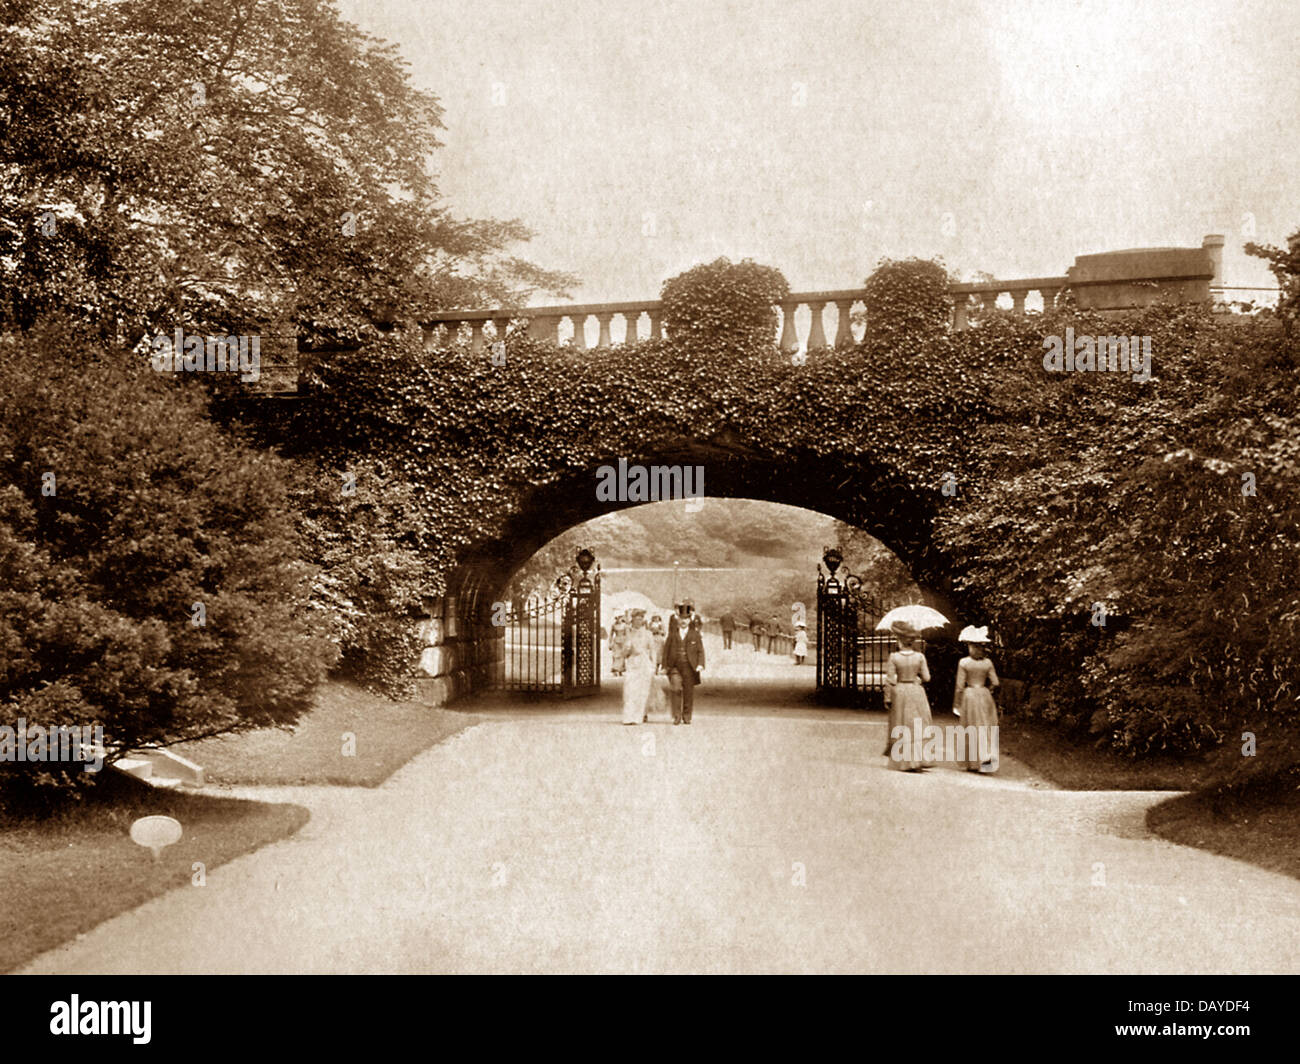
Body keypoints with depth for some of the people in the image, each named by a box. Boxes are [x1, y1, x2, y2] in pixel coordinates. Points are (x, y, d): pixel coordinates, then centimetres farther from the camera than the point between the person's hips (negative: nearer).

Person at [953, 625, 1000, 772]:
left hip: (969, 696, -2)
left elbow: (960, 686, -9)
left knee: (971, 729, 5)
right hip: (985, 695, 2)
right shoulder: (987, 662, -1)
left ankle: (972, 764, 8)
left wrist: (956, 704, -2)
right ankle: (988, 755, -8)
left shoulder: (964, 663, -9)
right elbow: (995, 683, -1)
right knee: (986, 727, 10)